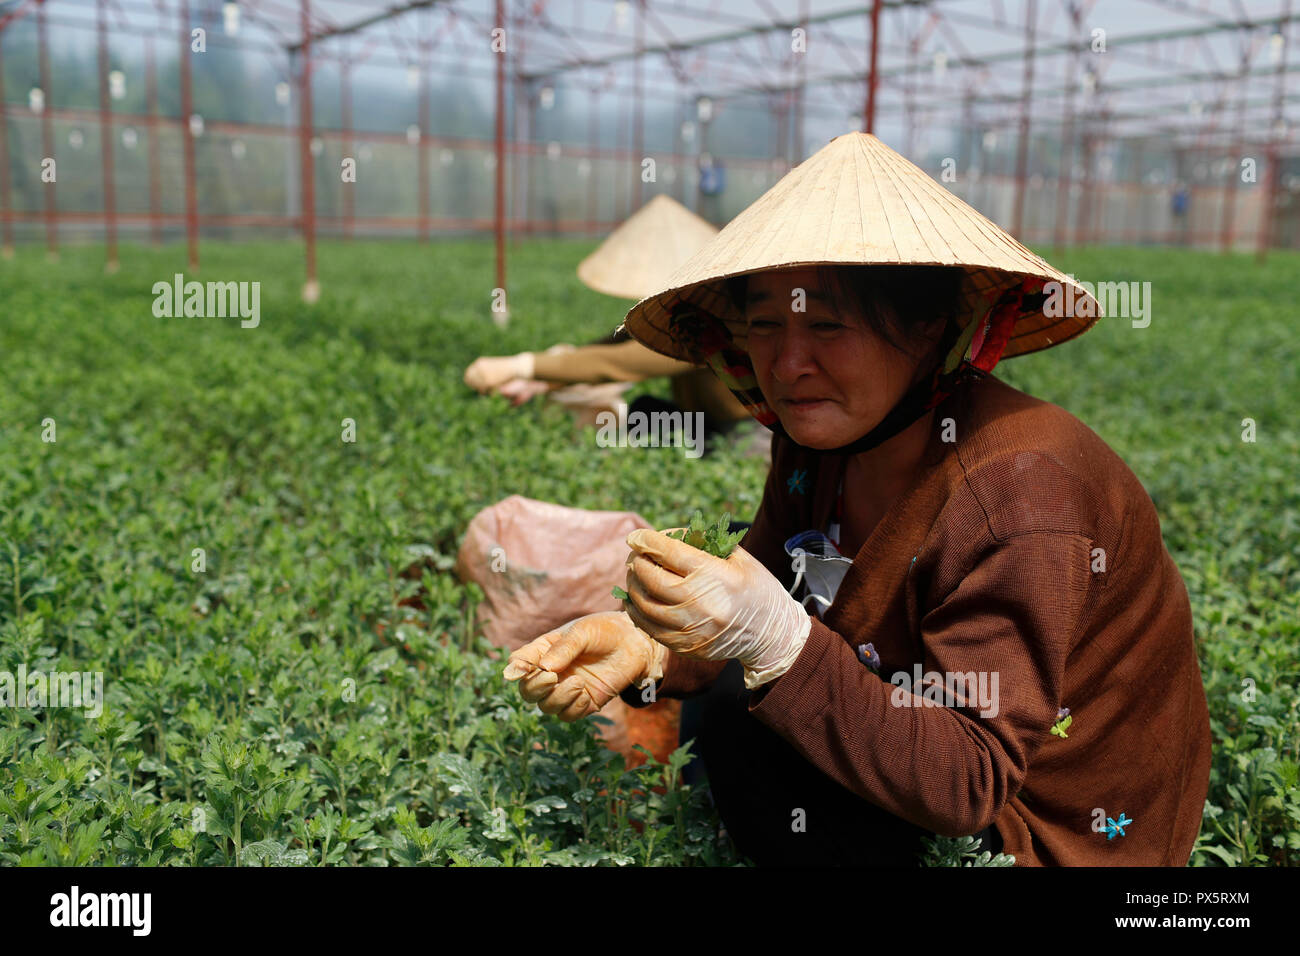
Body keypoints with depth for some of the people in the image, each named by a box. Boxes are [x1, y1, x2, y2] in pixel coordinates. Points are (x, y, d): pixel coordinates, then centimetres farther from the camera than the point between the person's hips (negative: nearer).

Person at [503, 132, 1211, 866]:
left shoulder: (1013, 495, -31)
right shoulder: (822, 436, -7)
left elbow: (967, 786, -31)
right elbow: (754, 617, -4)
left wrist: (777, 641, -42)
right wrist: (643, 646, -25)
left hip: (1069, 832, -7)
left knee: (749, 722, -18)